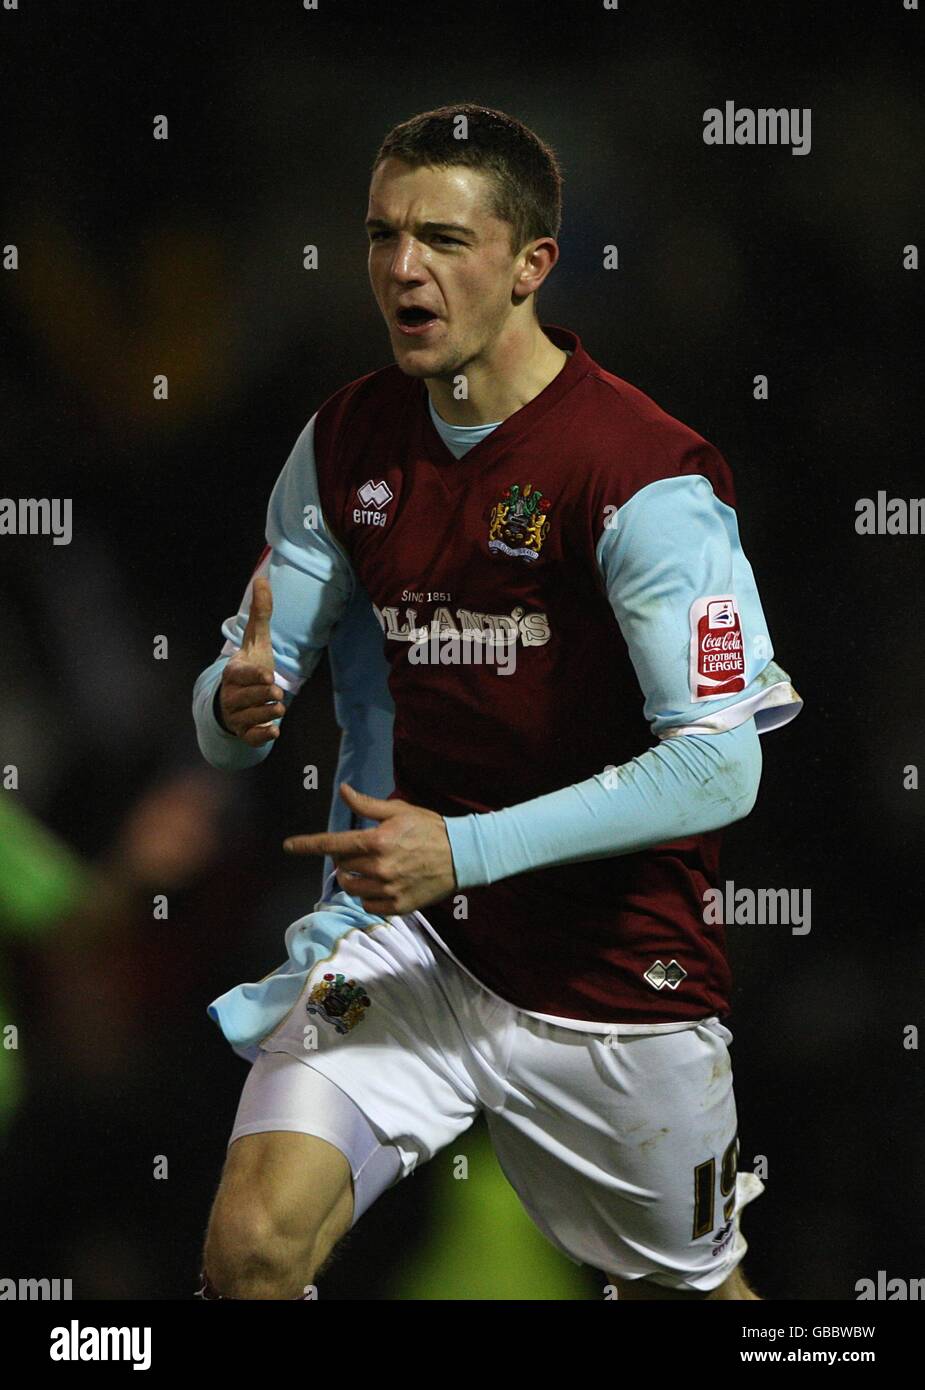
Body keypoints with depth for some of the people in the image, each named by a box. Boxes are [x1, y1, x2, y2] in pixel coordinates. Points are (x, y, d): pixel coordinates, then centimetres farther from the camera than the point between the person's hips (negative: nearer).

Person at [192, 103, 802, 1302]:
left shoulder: (641, 474, -17)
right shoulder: (348, 441, 2)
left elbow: (719, 766, -22)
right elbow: (264, 659, 8)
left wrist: (466, 849, -29)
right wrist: (236, 703, -18)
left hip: (618, 979, -3)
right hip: (413, 939, 3)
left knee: (685, 1288, 17)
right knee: (252, 1245, -19)